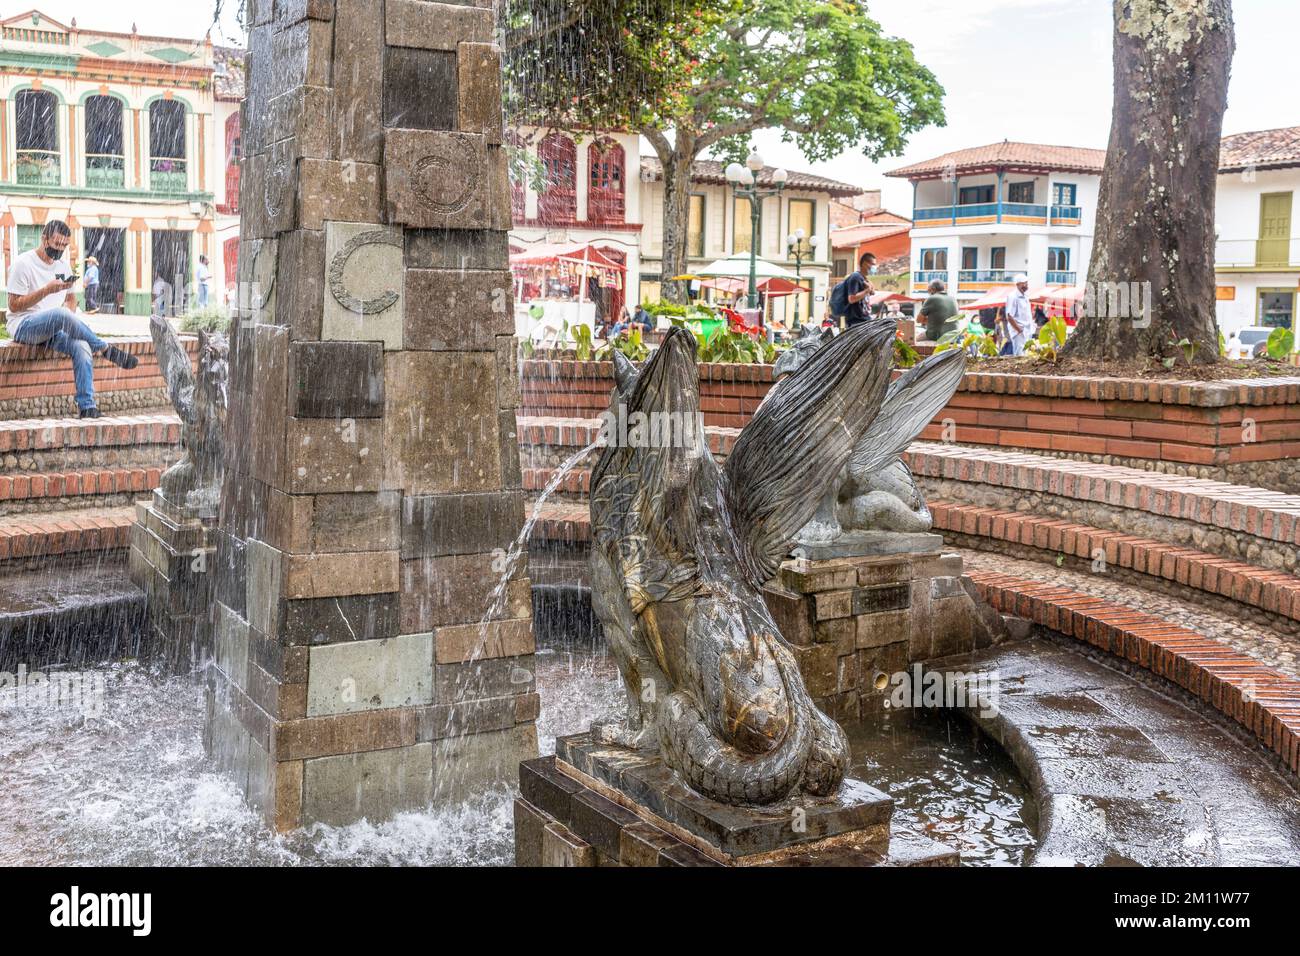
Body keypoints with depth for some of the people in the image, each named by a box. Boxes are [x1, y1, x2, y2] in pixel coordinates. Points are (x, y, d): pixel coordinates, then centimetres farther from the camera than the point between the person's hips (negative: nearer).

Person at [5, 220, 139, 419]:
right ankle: (107, 350, -24)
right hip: (23, 326, -6)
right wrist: (47, 290, -20)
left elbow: (71, 298, 25)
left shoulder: (63, 266, 16)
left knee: (81, 346, -28)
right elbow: (14, 305, -9)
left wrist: (68, 310, 0)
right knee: (59, 315, -39)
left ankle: (87, 406, -31)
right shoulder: (23, 263, -5)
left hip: (54, 328, 6)